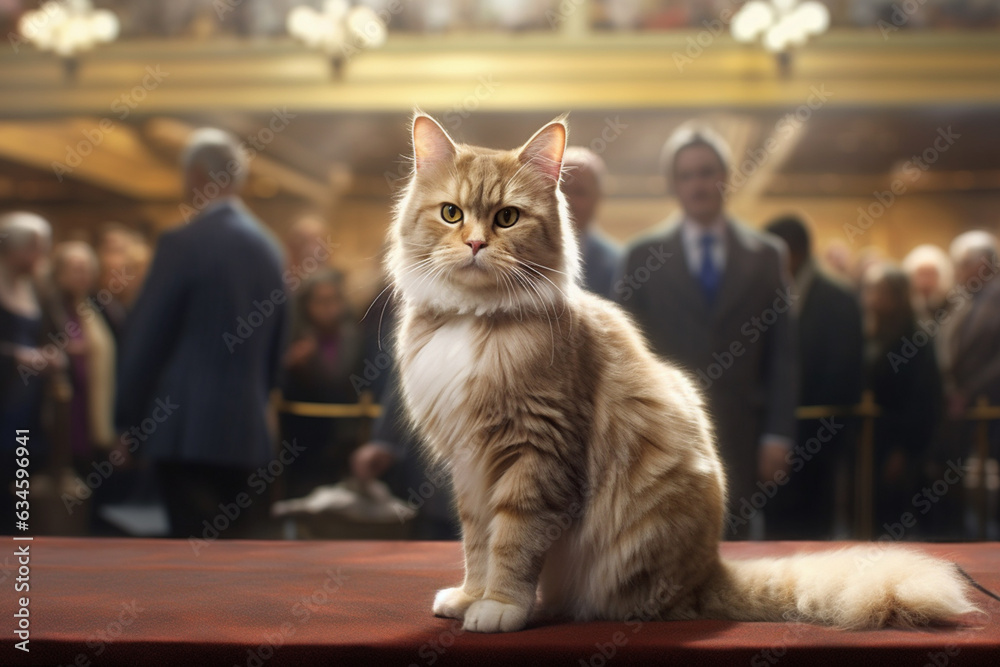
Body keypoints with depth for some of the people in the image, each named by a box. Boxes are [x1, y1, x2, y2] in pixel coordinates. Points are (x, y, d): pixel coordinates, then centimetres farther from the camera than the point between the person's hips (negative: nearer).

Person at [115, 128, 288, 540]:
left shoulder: (184, 243, -10)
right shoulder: (268, 249, 9)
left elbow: (143, 339, -9)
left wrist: (128, 421, 2)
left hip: (188, 429, -6)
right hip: (249, 430, 7)